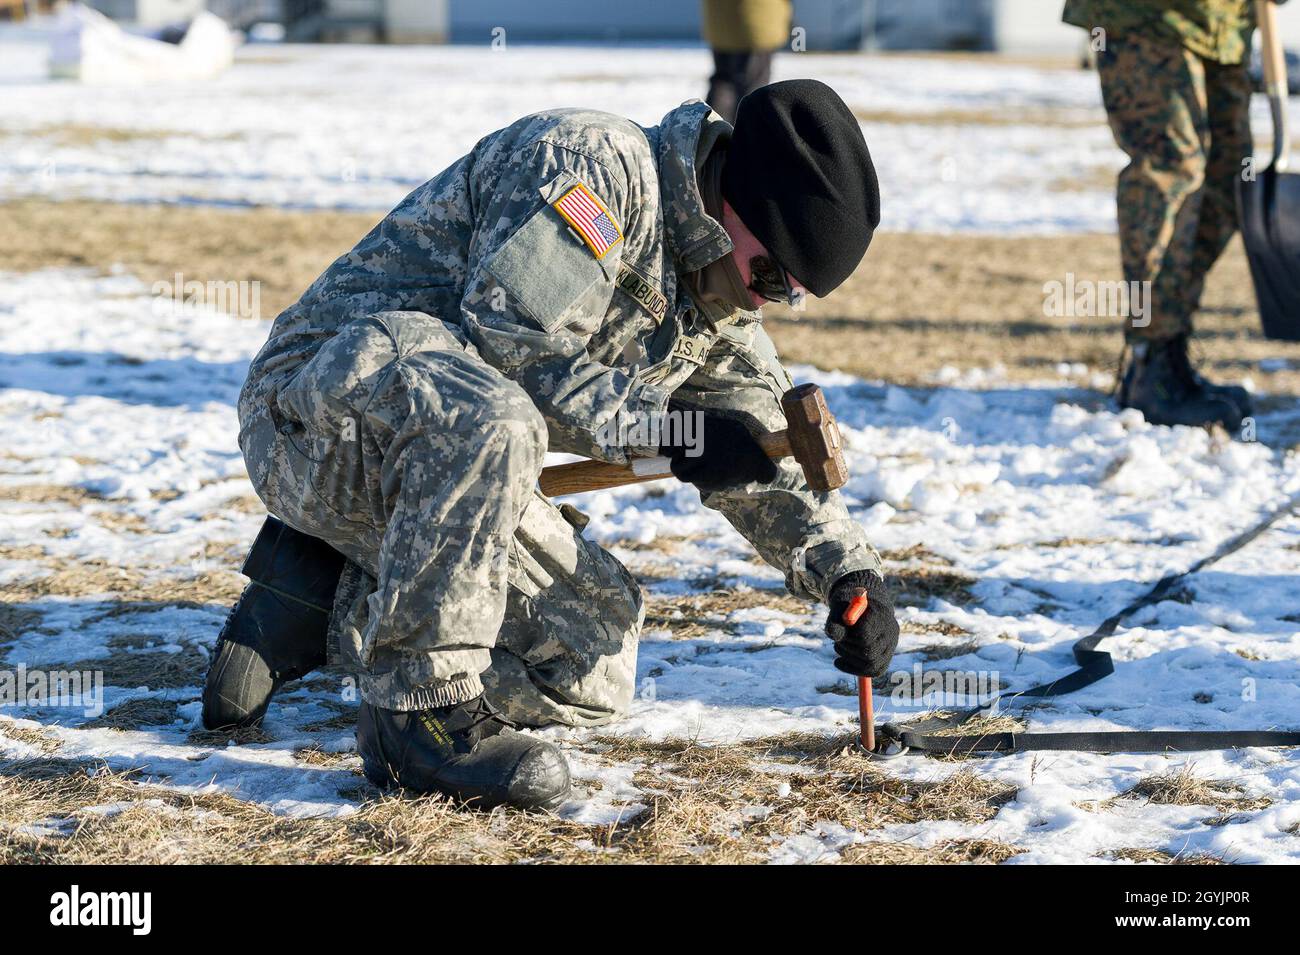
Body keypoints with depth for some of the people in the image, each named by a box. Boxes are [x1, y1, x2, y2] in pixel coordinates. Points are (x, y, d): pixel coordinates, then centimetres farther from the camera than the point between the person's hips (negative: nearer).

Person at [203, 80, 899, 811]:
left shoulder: (717, 309, 9)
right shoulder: (595, 161, -18)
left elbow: (768, 459, 15)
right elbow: (510, 344, -26)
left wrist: (850, 572, -2)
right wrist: (674, 429, -25)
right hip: (316, 406, -9)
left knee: (592, 669, -1)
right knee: (487, 422, -40)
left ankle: (326, 605, 7)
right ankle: (419, 706, -29)